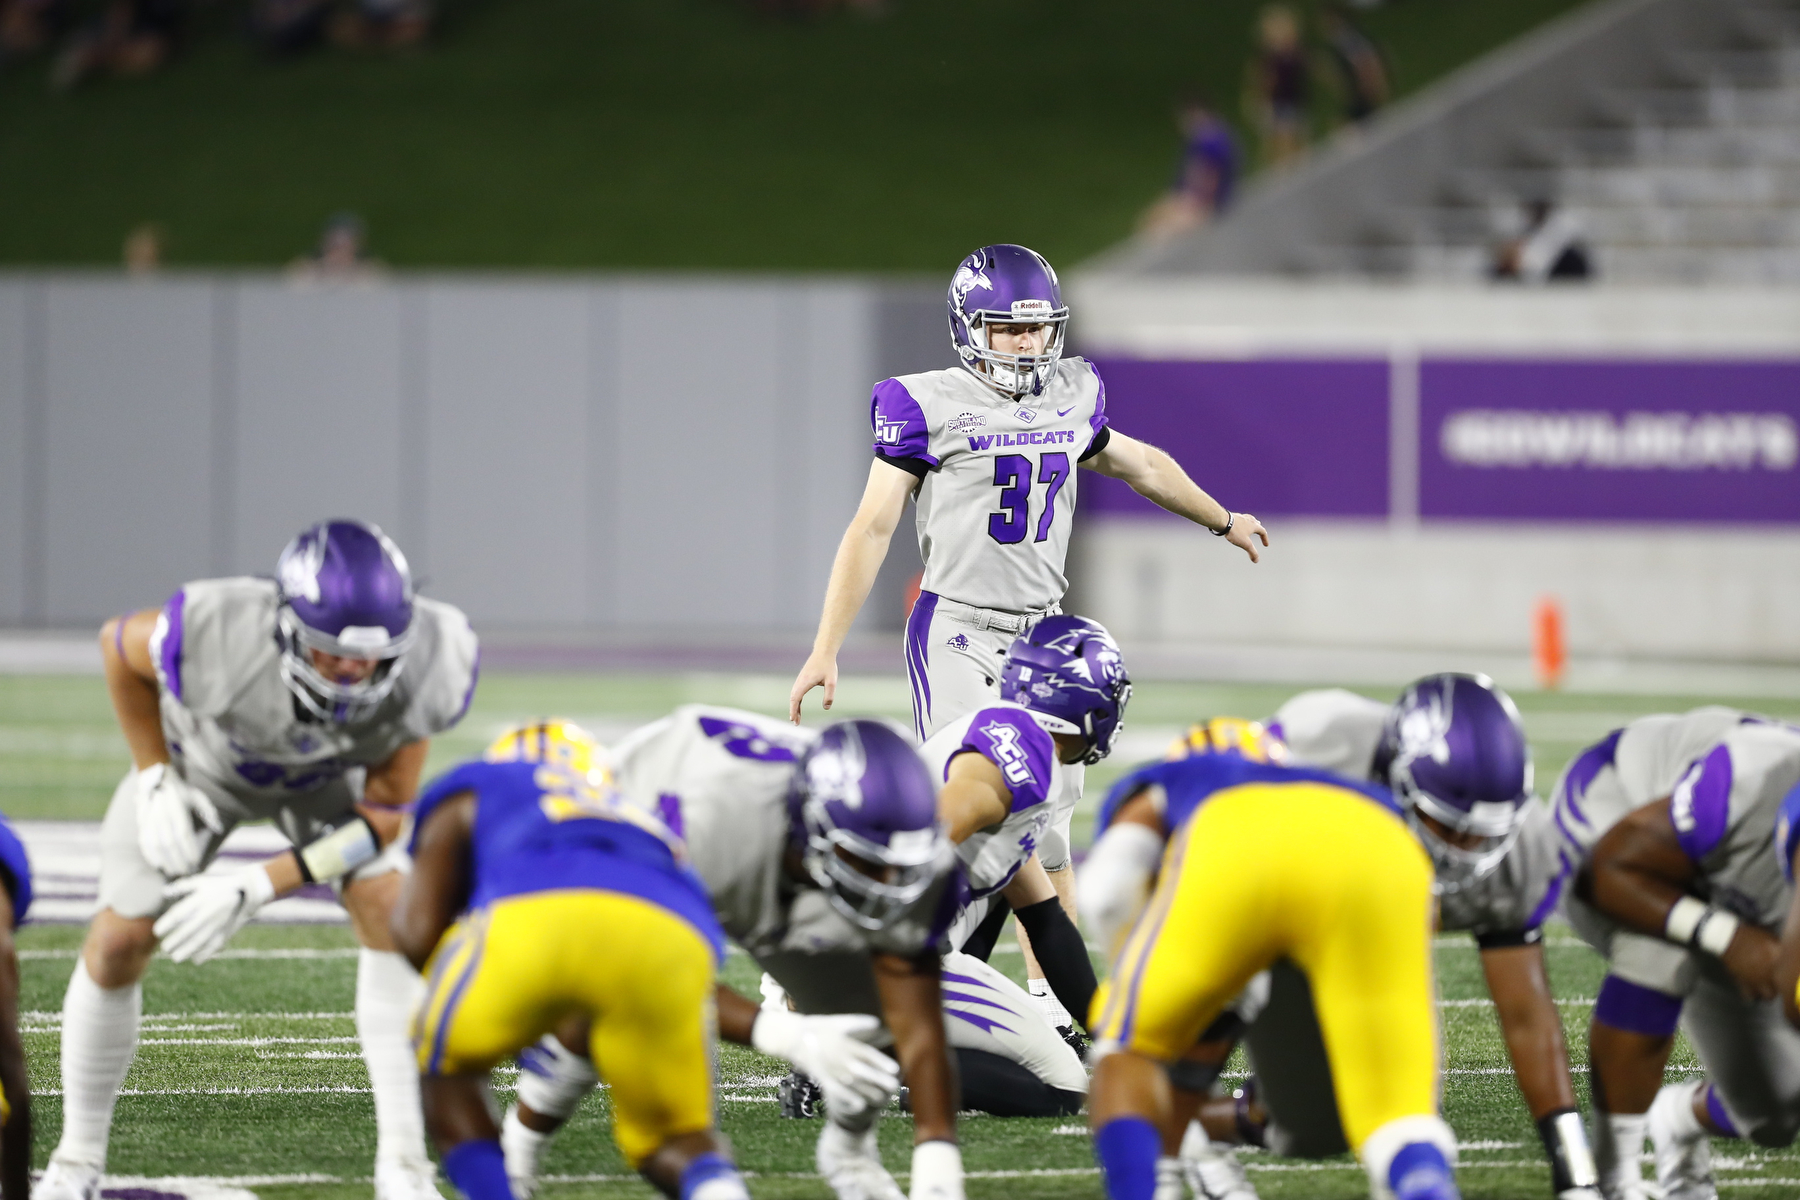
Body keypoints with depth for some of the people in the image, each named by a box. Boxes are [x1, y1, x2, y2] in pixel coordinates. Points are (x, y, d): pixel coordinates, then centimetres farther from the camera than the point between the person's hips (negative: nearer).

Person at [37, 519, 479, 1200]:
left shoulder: (425, 665, -38)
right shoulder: (219, 639, -44)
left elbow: (384, 811, -26)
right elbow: (120, 644, -19)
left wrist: (256, 890, -33)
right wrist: (155, 781, -18)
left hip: (327, 780, 1)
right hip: (201, 759, -1)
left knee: (391, 911, -19)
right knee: (118, 944, -5)